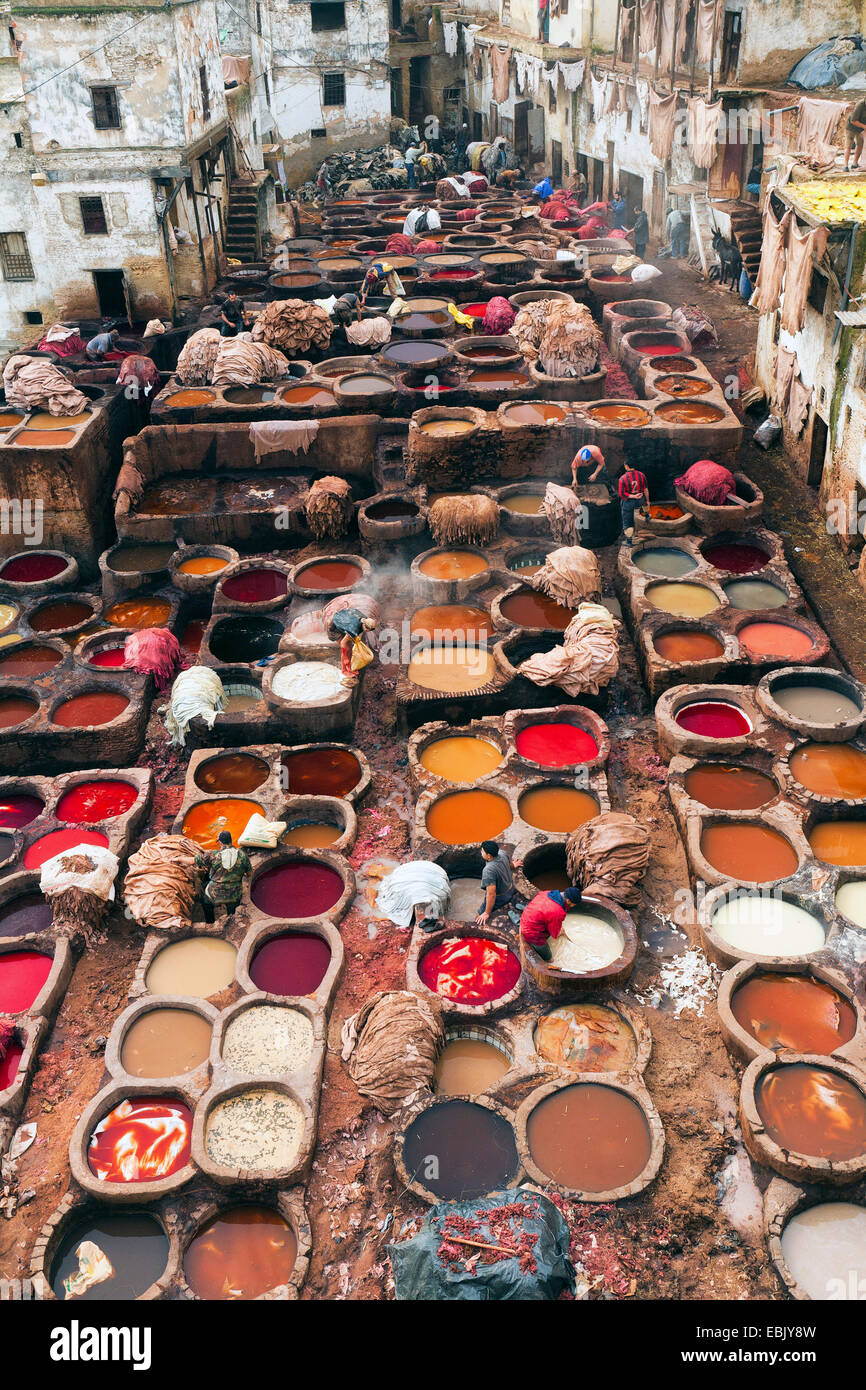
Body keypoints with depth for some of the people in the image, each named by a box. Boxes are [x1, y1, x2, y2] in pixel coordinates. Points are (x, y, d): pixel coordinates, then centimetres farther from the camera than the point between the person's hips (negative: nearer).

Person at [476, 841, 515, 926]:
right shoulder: (502, 853, -17)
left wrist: (487, 913, -25)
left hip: (500, 898, -8)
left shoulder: (488, 870, -39)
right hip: (511, 889, 8)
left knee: (479, 918, 6)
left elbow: (491, 894, -36)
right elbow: (510, 863, 9)